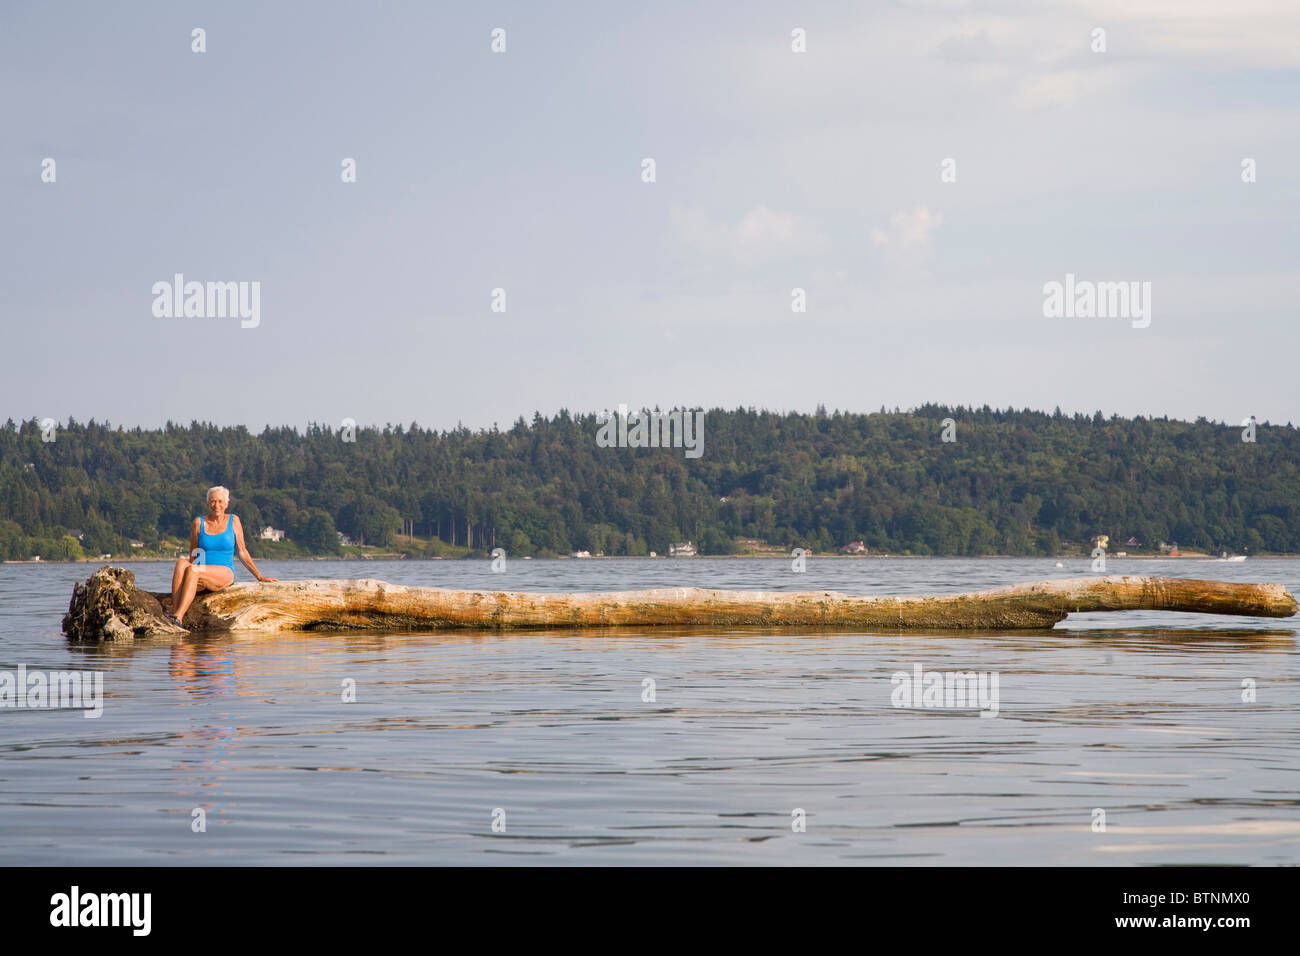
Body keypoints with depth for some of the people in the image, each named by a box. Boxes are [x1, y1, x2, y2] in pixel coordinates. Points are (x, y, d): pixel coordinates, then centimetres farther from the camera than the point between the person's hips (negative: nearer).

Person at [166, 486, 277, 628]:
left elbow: (242, 552, 13)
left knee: (193, 570, -33)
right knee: (181, 563, -32)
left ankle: (178, 616, -46)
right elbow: (193, 555, 12)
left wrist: (259, 577, 10)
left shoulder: (233, 521, 11)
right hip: (201, 579, 2)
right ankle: (175, 610, -46)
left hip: (225, 574, -2)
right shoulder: (199, 523, 11)